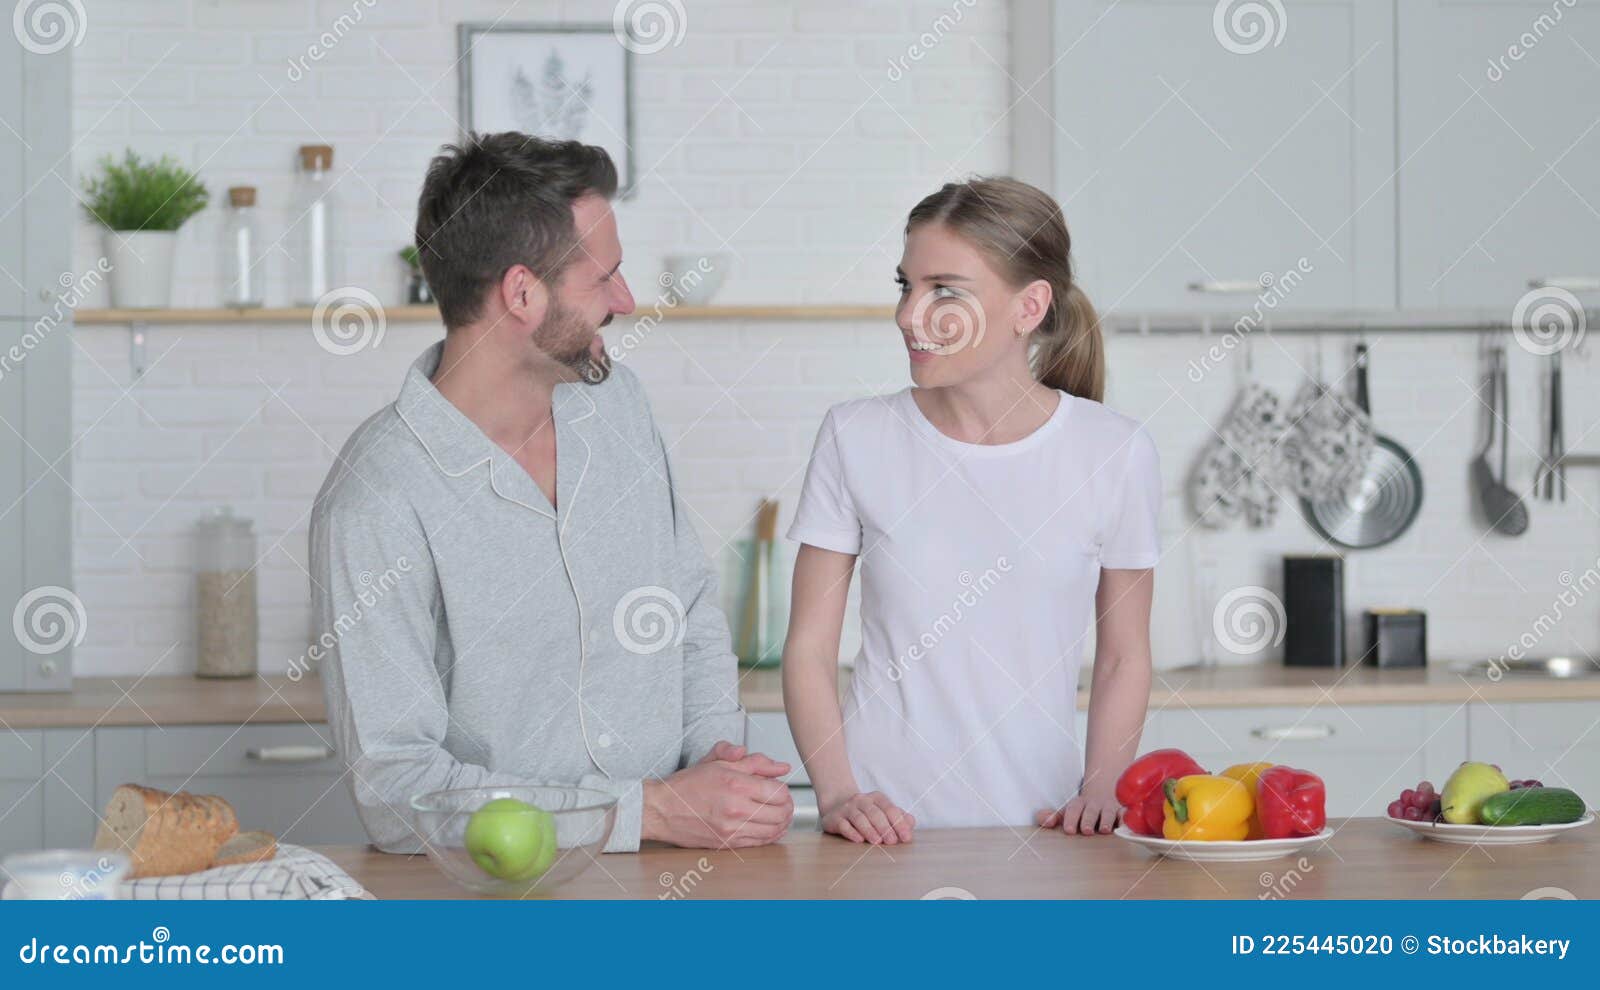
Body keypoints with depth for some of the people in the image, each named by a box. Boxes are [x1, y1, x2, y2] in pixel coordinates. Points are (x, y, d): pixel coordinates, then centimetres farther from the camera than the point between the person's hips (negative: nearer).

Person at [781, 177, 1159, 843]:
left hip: (1037, 827, 0)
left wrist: (1100, 789, -3)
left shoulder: (1113, 452, 2)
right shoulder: (855, 437, 2)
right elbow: (809, 648, 5)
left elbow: (1123, 657, 11)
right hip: (884, 825, 0)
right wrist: (836, 793, -8)